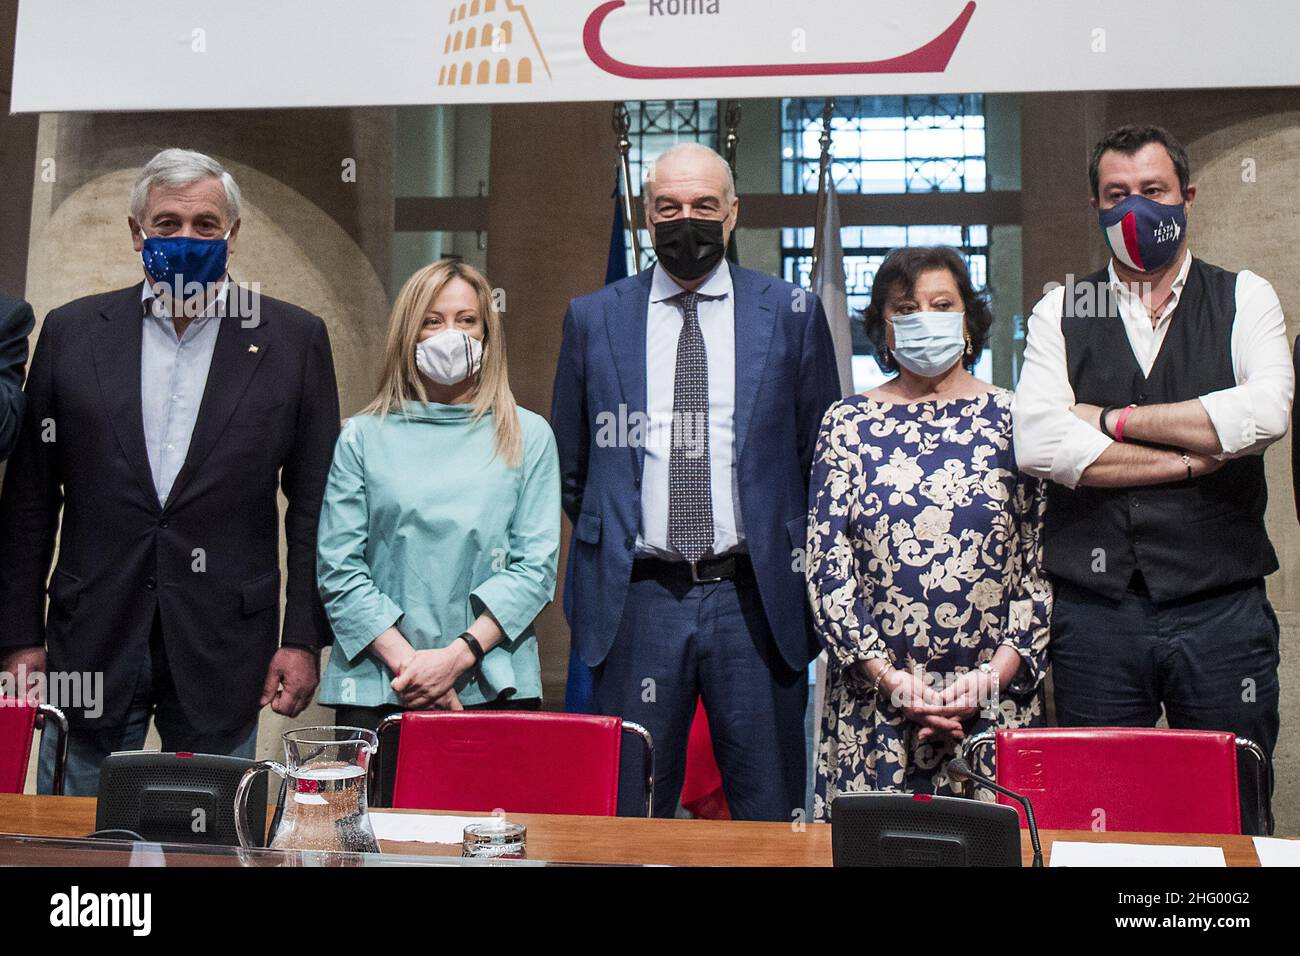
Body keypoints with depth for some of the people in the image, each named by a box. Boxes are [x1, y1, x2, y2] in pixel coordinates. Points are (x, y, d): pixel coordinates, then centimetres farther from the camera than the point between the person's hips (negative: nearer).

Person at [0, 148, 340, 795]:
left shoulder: (293, 340, 2)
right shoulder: (71, 332, 6)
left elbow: (314, 504, 2)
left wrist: (304, 639, -2)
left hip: (223, 651, -1)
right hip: (91, 645, 1)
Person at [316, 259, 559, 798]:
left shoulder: (528, 437, 7)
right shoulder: (362, 437, 7)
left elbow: (536, 566, 0)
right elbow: (338, 568, 1)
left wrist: (457, 656, -10)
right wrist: (405, 662, -9)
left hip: (495, 689, 0)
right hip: (377, 689, 0)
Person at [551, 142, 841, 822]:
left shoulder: (791, 313, 5)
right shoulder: (592, 319, 8)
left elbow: (822, 455, 10)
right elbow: (571, 463, 16)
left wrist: (805, 570, 8)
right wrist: (609, 547, 12)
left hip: (756, 599, 0)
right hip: (635, 601, 1)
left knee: (770, 814, 6)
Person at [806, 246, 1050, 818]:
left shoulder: (1013, 421, 4)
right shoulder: (847, 423, 5)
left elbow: (1045, 564, 1)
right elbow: (827, 567, 0)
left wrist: (995, 674, -9)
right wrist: (890, 678, -9)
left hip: (997, 704, 0)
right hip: (873, 703, 1)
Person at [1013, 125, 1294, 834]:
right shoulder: (1060, 312, 9)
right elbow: (1037, 443, -9)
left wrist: (1114, 419, -7)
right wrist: (1189, 458, -8)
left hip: (1222, 610, 0)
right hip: (1095, 611, 0)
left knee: (1232, 823, 8)